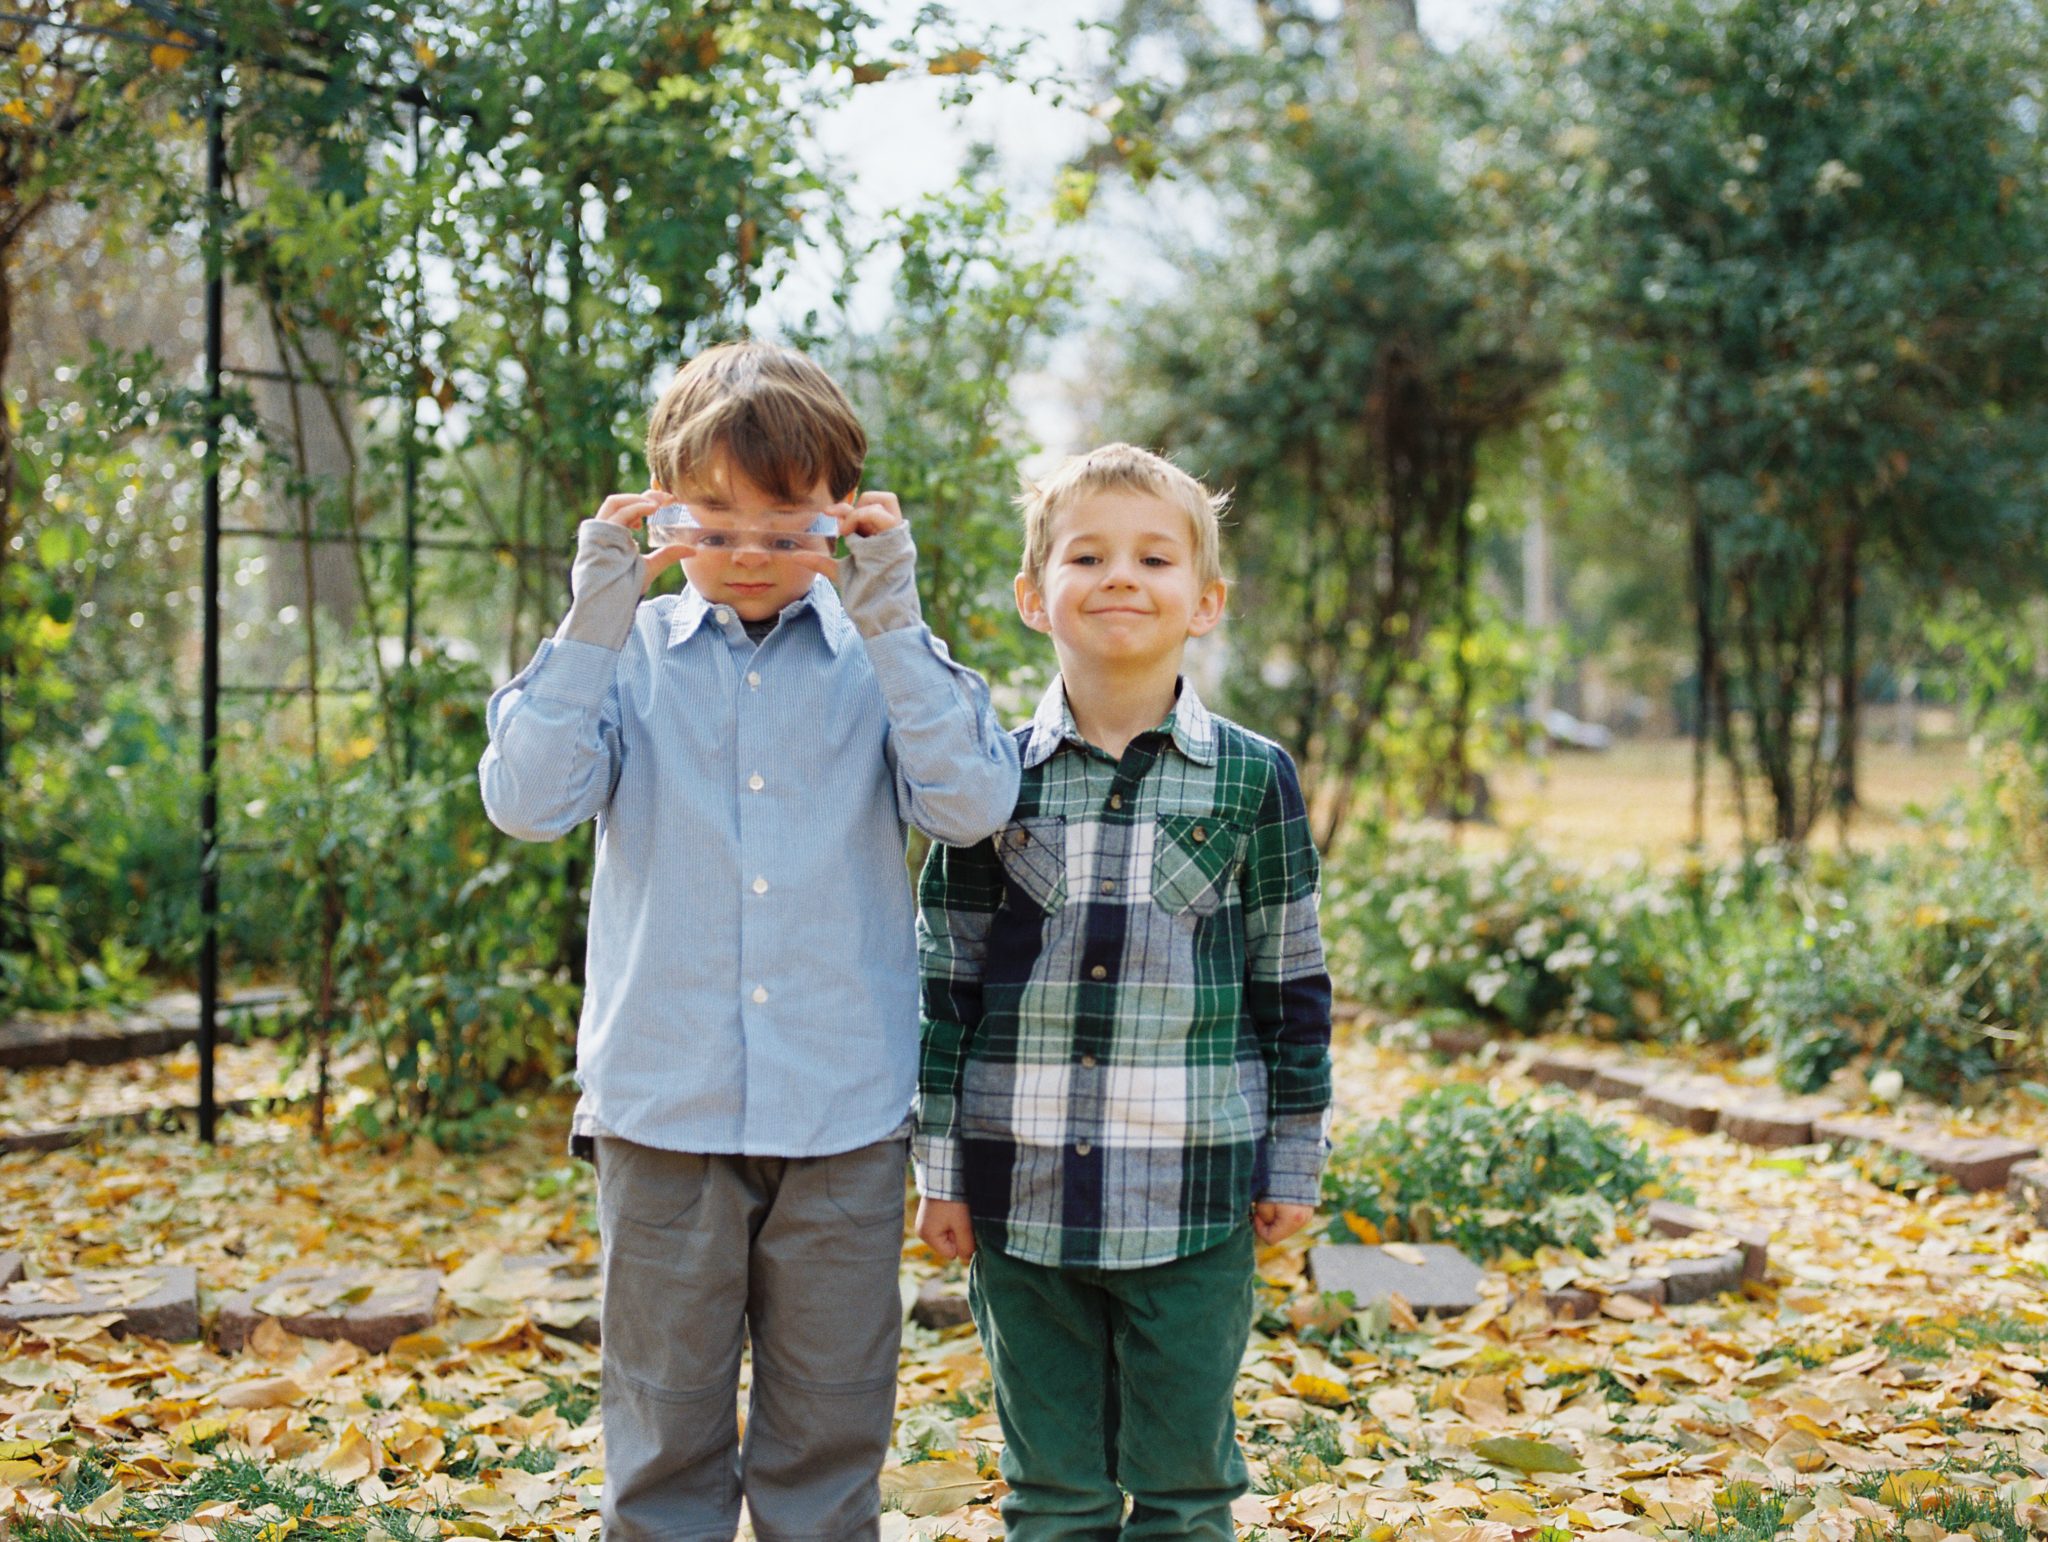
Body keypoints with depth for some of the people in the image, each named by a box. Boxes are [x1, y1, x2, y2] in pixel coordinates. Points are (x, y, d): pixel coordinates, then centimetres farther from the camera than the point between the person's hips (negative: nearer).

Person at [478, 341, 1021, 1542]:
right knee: (666, 1442, 10)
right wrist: (595, 618, -16)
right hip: (664, 1106, 0)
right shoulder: (630, 653, 4)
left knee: (830, 1441, 11)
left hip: (844, 1115, 0)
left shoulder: (881, 655, 3)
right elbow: (528, 800, -10)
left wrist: (892, 623, -18)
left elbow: (974, 803, -12)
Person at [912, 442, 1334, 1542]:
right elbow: (944, 983, 5)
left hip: (1194, 1199, -1)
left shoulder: (1254, 781, 0)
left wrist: (1295, 1162, 6)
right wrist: (940, 1170, 4)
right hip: (1023, 1193, 1)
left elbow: (1292, 985, 5)